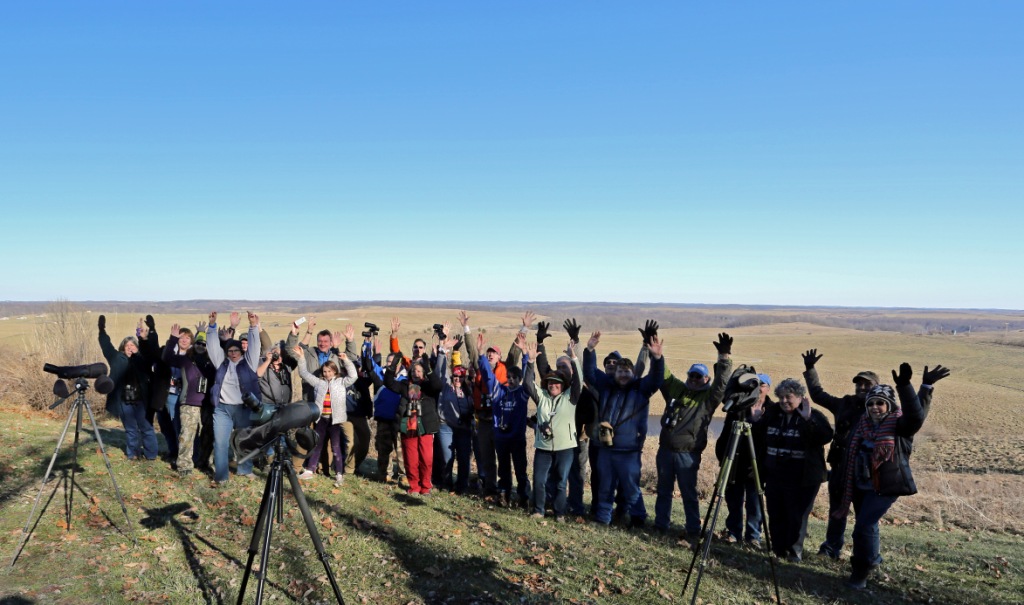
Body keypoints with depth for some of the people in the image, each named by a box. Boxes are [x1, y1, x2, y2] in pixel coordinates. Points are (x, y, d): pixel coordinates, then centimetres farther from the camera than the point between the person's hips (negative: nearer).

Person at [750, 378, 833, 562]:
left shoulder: (814, 416, -6)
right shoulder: (771, 413, 6)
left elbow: (827, 436, -22)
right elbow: (759, 437, 15)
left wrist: (809, 420, -34)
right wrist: (755, 420, -4)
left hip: (802, 480, -5)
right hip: (774, 477, 5)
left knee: (797, 518, 2)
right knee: (775, 516, 12)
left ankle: (794, 552, 19)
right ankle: (778, 550, 26)